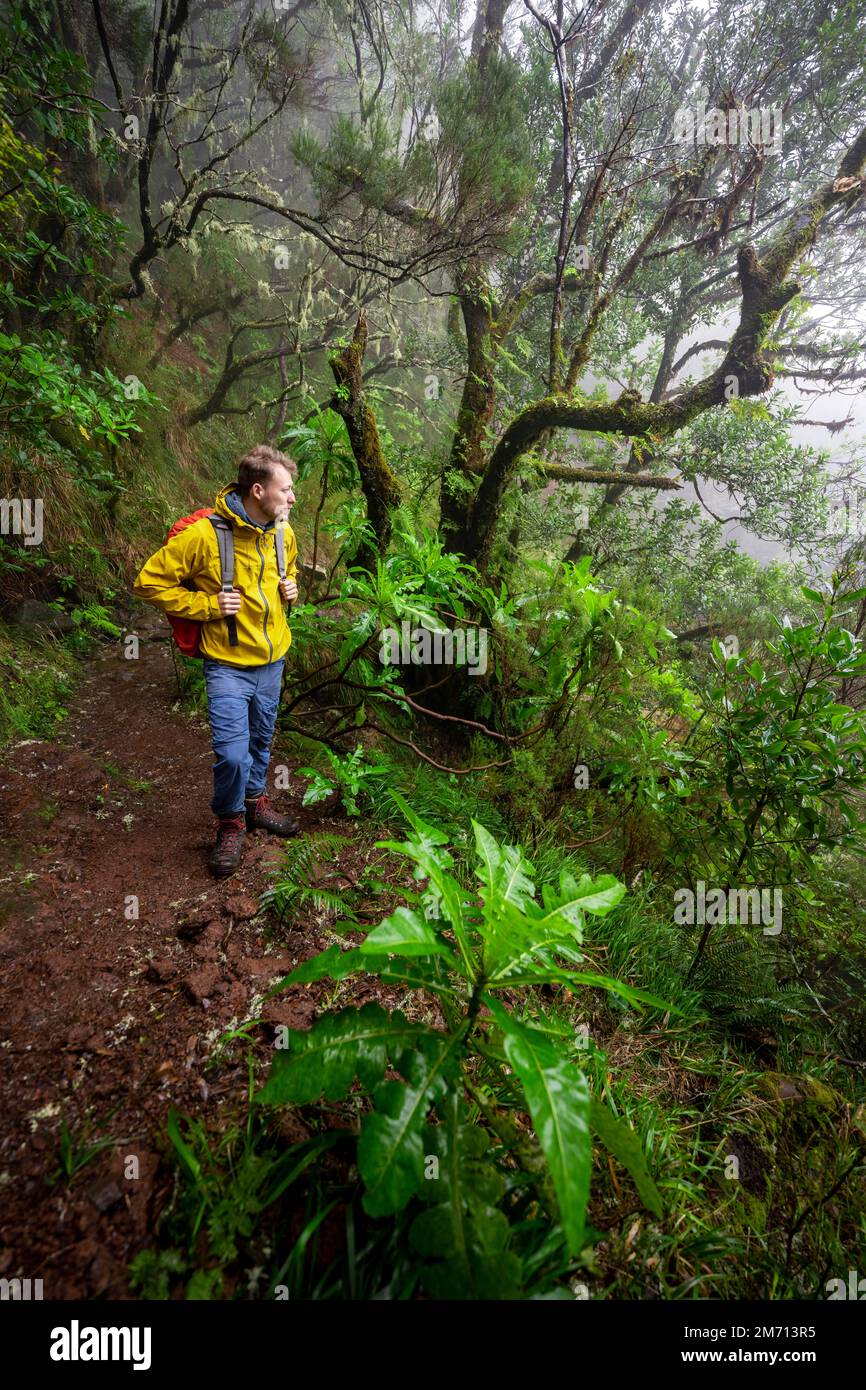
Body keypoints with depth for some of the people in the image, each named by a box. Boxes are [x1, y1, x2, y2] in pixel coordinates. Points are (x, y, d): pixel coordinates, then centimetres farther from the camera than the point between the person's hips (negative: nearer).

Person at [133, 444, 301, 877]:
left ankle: (255, 804, 42)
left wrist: (289, 586, 1)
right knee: (232, 754, -8)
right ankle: (230, 824, 18)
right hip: (229, 665, -6)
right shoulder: (204, 535, -20)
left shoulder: (282, 533, 0)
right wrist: (207, 605, -19)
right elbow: (149, 582, -13)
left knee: (260, 743, 20)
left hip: (272, 660, 6)